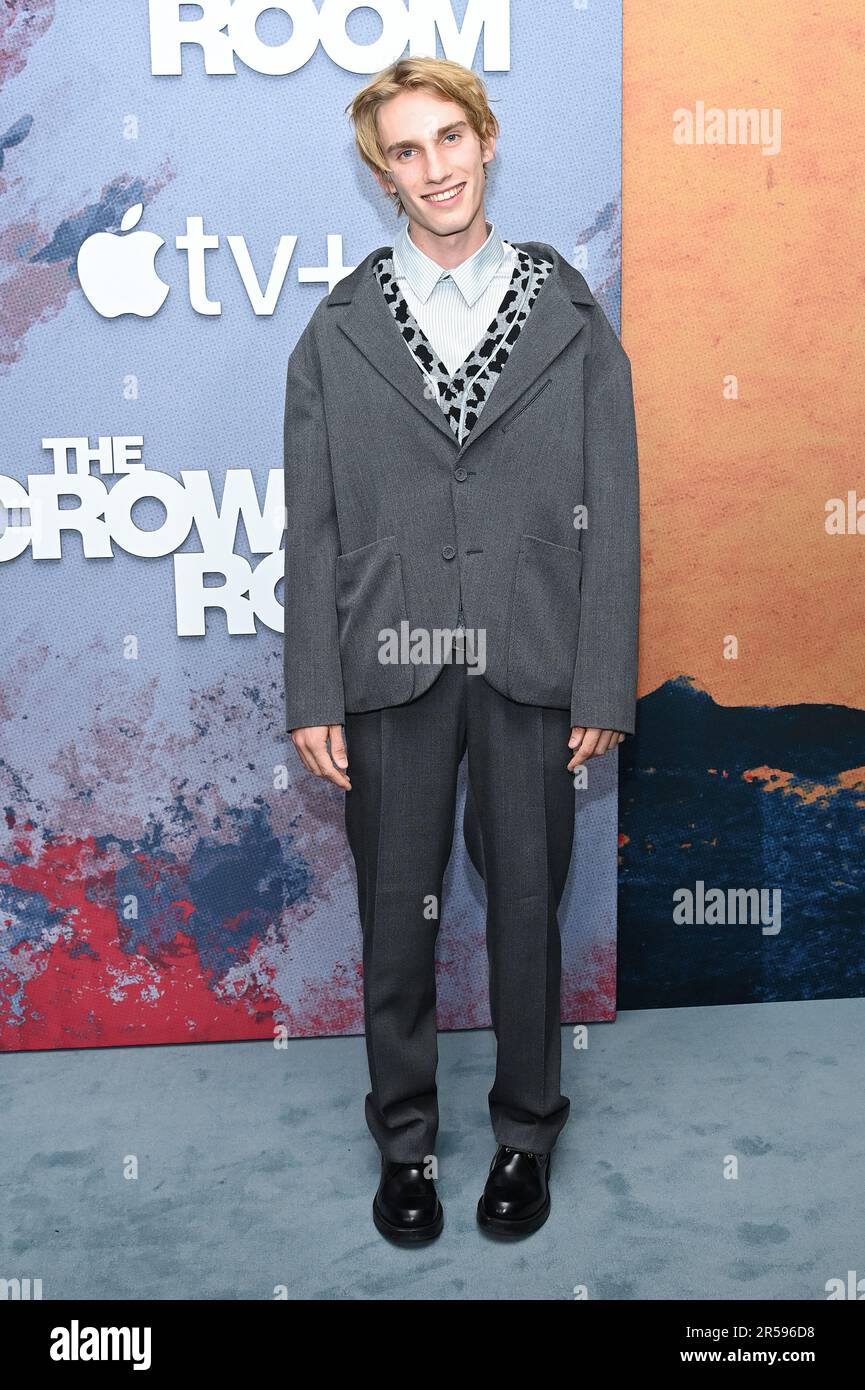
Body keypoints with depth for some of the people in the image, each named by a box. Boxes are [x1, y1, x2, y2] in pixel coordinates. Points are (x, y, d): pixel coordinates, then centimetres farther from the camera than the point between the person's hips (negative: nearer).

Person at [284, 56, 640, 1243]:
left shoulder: (570, 319, 6)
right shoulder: (339, 330, 6)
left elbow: (610, 513, 1)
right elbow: (313, 525, 2)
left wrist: (603, 686, -5)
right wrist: (313, 696, -3)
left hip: (530, 665, 0)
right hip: (391, 666, 1)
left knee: (527, 904, 11)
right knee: (397, 915, 10)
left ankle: (526, 1132, 33)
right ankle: (405, 1140, 32)